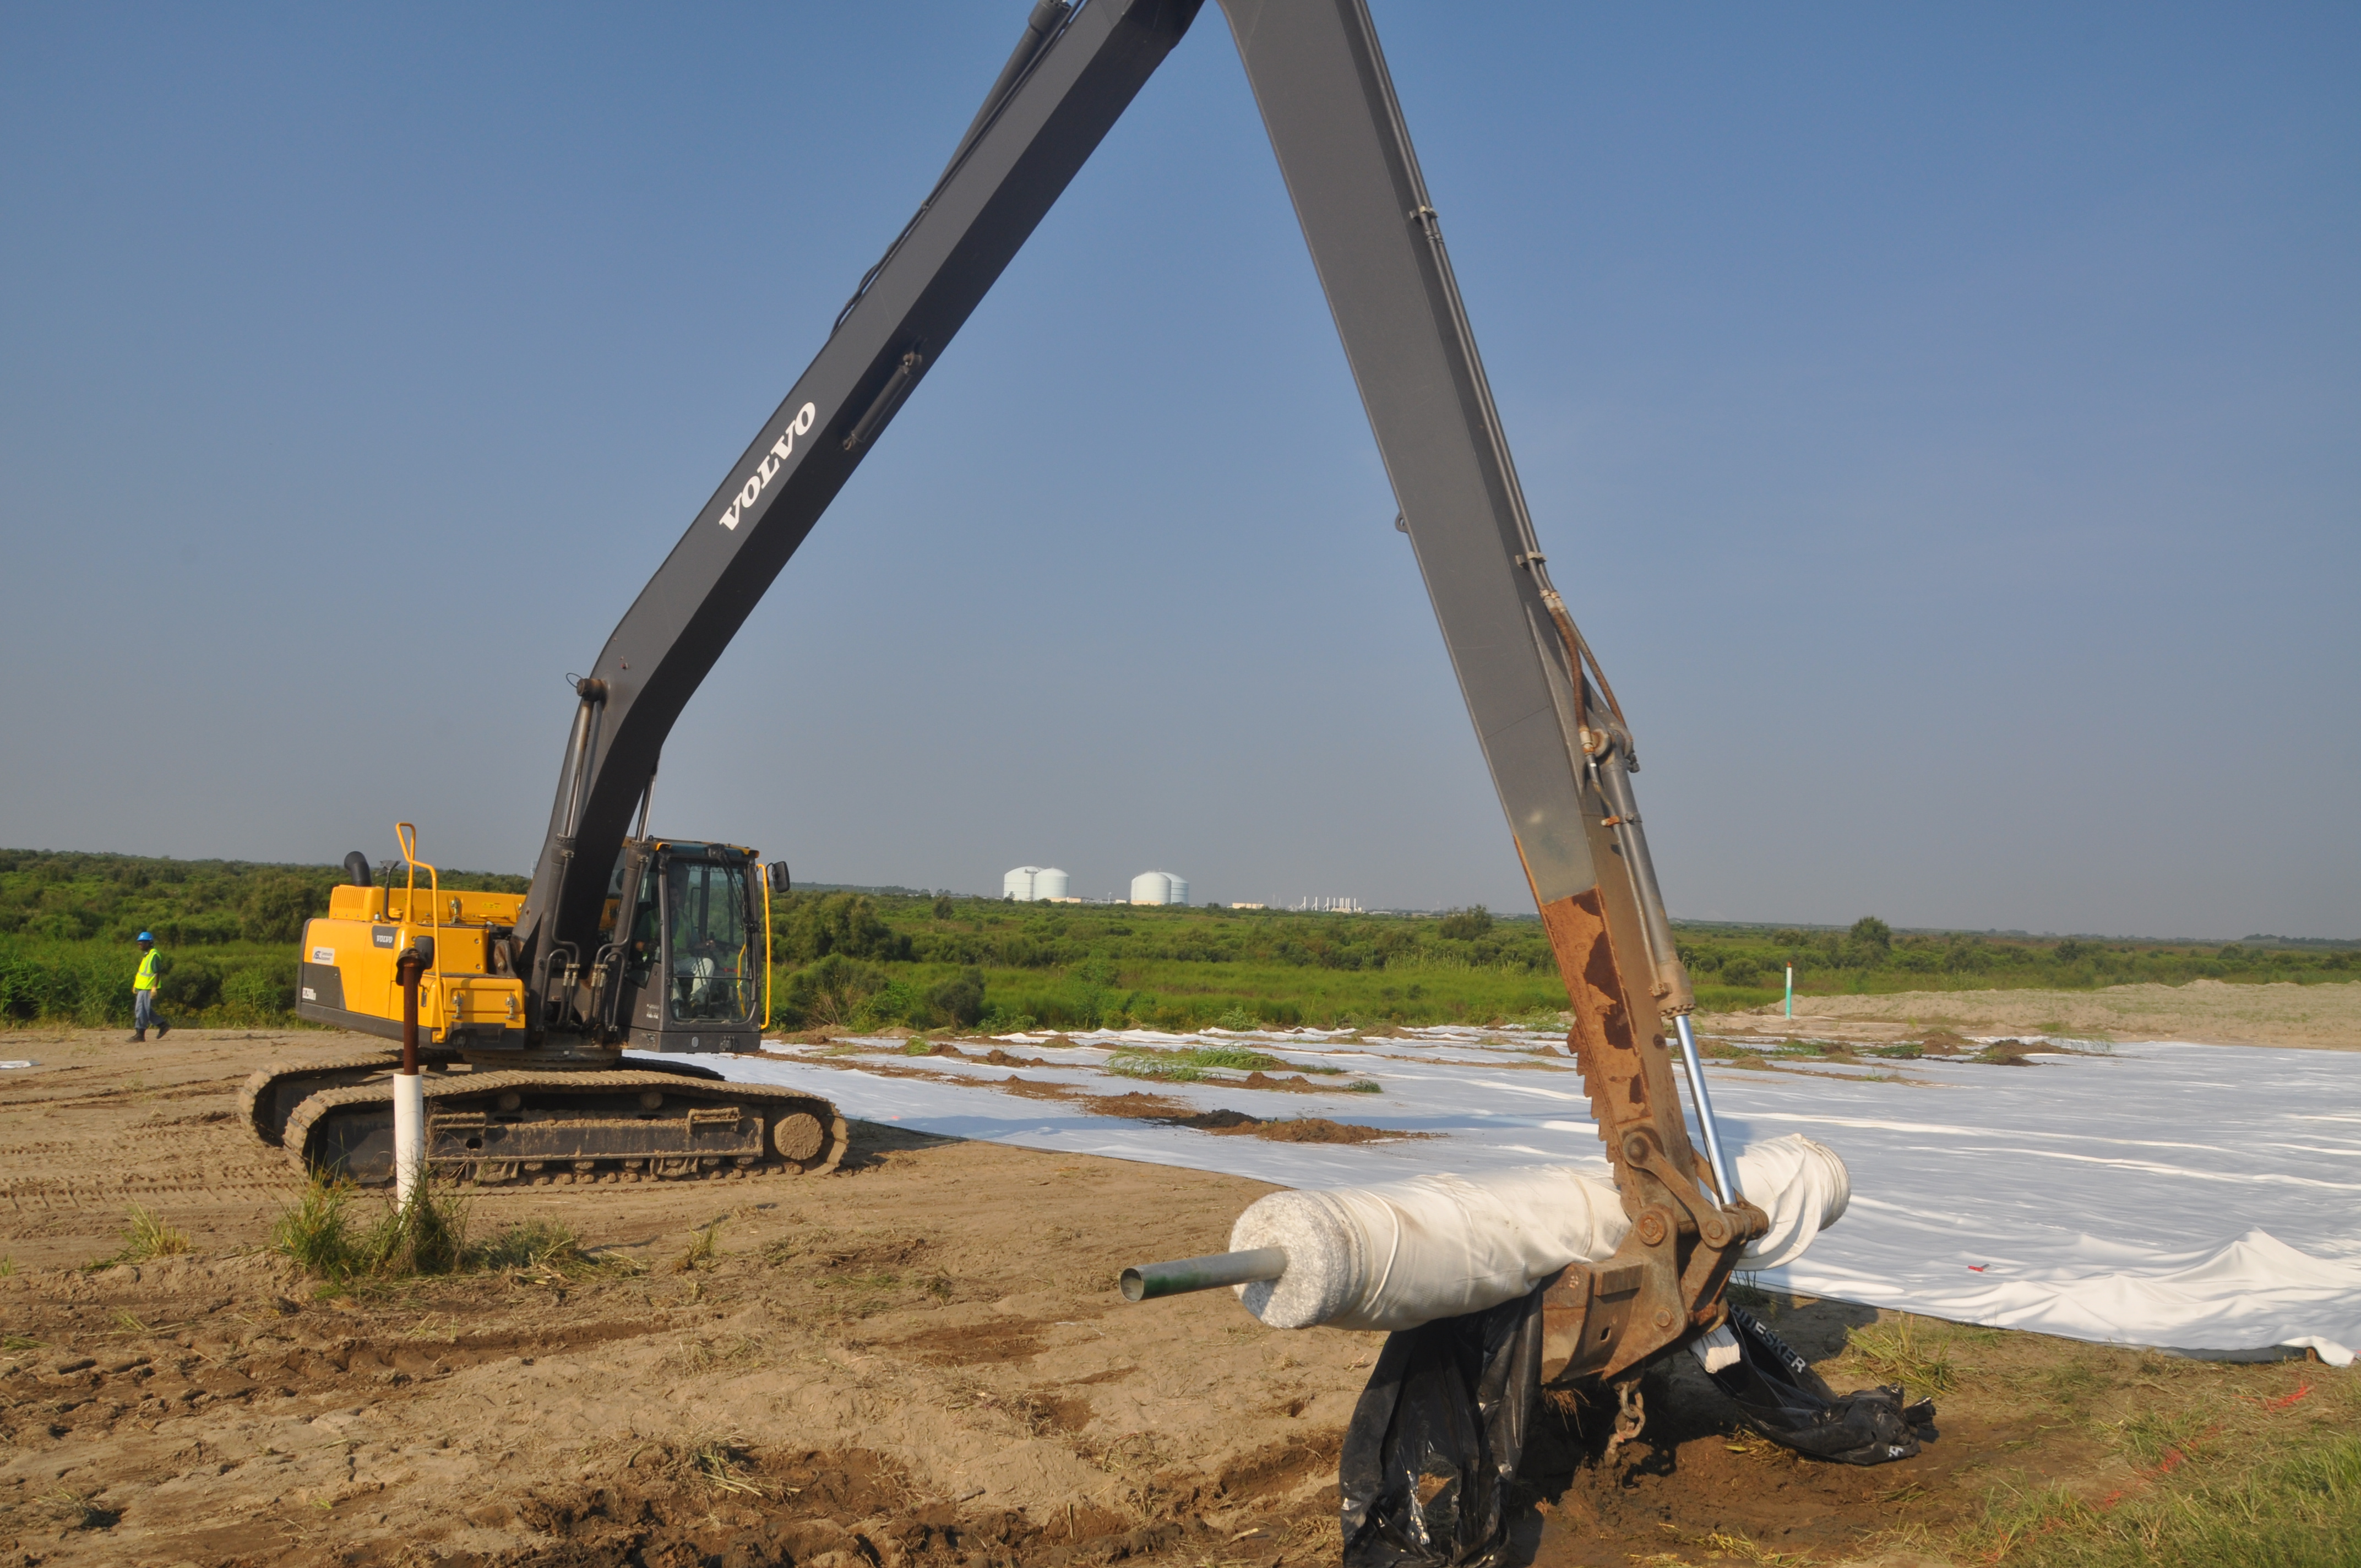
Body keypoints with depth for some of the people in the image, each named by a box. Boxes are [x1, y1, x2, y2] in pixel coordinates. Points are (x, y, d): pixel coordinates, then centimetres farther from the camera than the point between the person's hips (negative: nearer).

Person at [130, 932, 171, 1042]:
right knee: (146, 1010, 12)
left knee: (141, 1010, -7)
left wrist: (155, 987, -22)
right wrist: (135, 985, 21)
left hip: (148, 988, -10)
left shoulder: (154, 955, -13)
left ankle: (140, 1034, -3)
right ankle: (163, 1025, 18)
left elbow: (157, 973, -17)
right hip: (141, 987, 10)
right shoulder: (146, 955, 16)